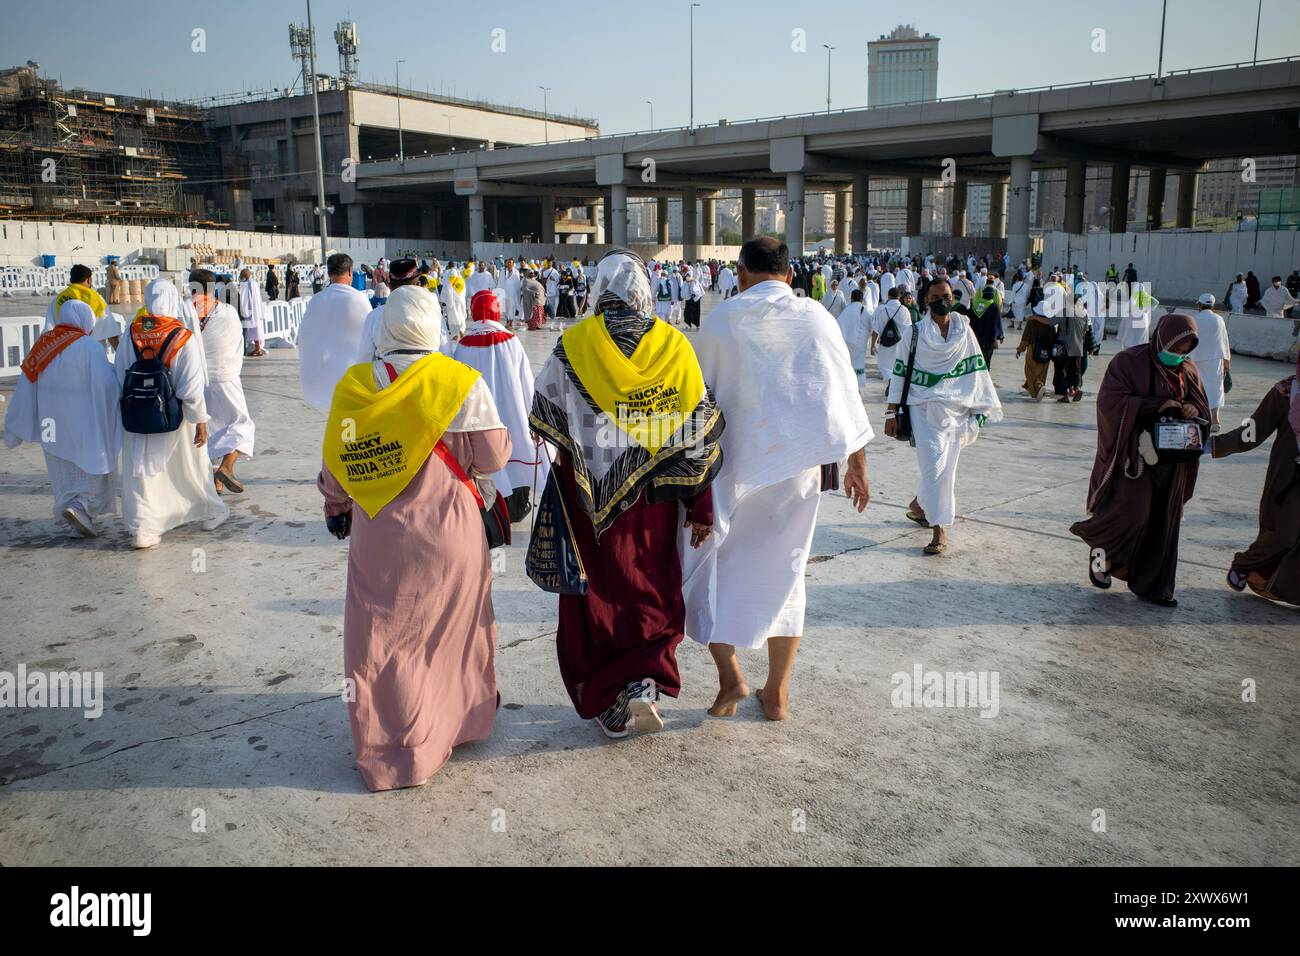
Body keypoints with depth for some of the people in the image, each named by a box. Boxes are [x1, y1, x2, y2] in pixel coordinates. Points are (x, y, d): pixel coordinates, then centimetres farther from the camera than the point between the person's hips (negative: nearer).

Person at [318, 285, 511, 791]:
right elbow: (494, 455, -7)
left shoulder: (353, 386, -3)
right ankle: (465, 715, 38)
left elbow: (335, 463, 6)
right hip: (450, 531, 0)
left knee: (383, 639, 10)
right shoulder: (460, 382, -10)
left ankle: (391, 752, 17)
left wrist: (336, 507, 24)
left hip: (379, 536, 1)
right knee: (458, 623, 18)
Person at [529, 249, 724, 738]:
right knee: (654, 593, 15)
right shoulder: (674, 346, -3)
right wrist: (700, 504, 3)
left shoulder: (572, 345, -8)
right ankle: (644, 681, -2)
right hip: (654, 497, 1)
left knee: (596, 594, 11)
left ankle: (605, 701, 17)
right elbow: (699, 433, -3)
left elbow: (544, 418, 1)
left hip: (588, 496, -1)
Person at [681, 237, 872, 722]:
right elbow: (846, 394, 5)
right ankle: (777, 693, 19)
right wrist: (857, 464, 13)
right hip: (800, 462, 3)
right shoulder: (816, 316, 3)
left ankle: (729, 675, 4)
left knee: (706, 560, 13)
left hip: (736, 460, -3)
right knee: (783, 571, 13)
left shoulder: (725, 317, -4)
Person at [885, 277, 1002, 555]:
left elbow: (976, 370, 8)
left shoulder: (964, 332, 6)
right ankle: (939, 530, -8)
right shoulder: (915, 333, 0)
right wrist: (891, 412, -1)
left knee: (946, 467, 8)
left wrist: (980, 409, 4)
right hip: (924, 407, -3)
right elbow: (899, 373, 2)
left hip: (955, 409, 3)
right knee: (935, 464, -12)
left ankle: (918, 505, 34)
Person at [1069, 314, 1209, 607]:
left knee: (1163, 522, 8)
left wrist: (1193, 412, -10)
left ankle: (1152, 585, 19)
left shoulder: (1188, 371, 9)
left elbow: (1204, 411, 15)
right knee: (1133, 509, -18)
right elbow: (1110, 401, -18)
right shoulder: (1129, 362, -8)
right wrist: (1158, 405, -24)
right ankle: (1100, 550, 12)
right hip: (1133, 453, -5)